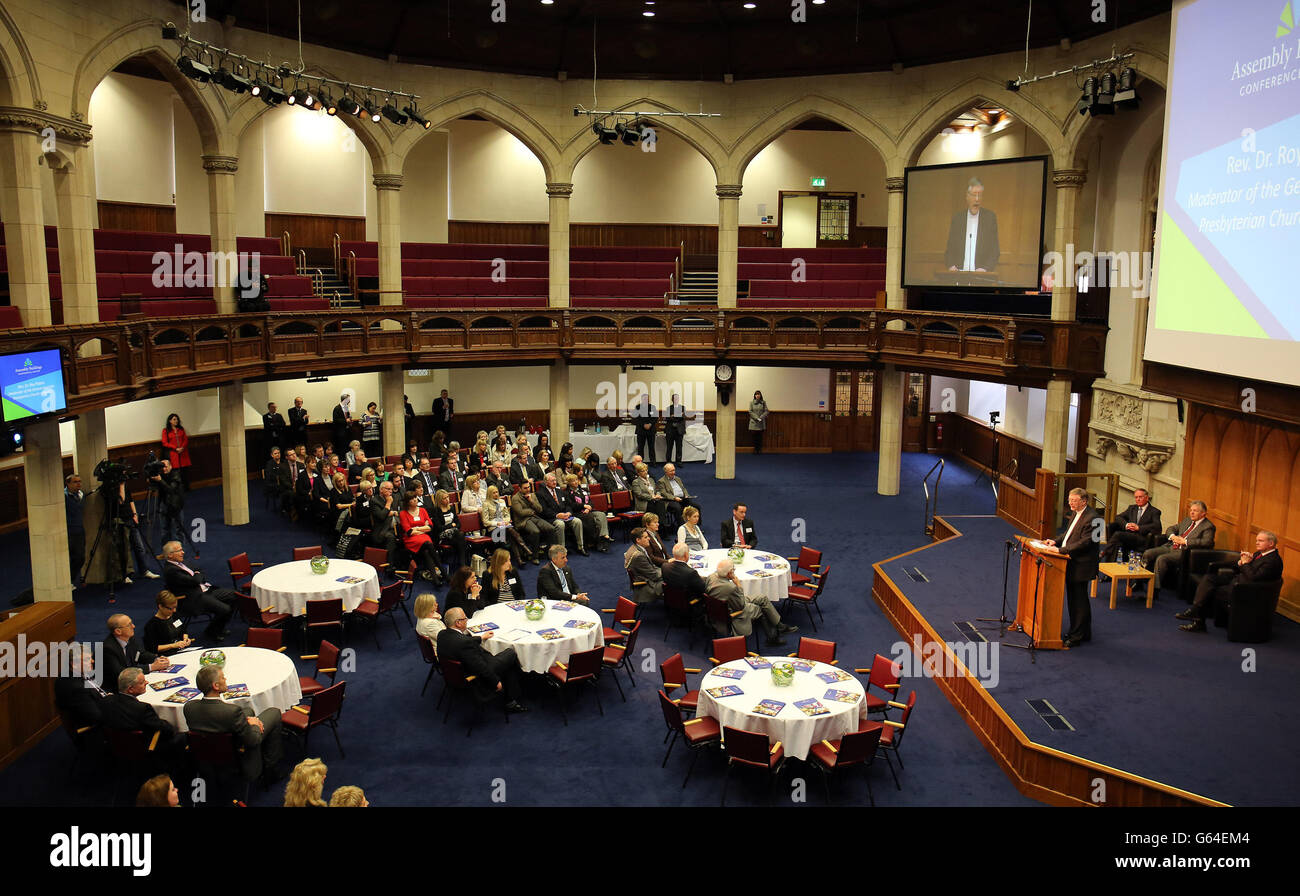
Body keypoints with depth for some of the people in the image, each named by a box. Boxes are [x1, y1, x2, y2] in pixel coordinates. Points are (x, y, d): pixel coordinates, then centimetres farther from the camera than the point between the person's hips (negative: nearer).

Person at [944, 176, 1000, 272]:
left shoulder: (990, 217, 7)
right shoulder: (957, 218, 11)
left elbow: (995, 250, 5)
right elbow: (950, 249, 12)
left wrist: (986, 268, -11)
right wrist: (951, 265, -6)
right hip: (960, 273, 1)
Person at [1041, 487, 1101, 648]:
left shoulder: (1092, 518, -19)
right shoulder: (1077, 514, 12)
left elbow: (1085, 542, -24)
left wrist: (1061, 550, -26)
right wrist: (1055, 540, 6)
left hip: (1081, 566, -10)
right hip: (1072, 565, 10)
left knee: (1079, 601, -1)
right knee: (1073, 600, 17)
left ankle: (1078, 636, 6)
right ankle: (1076, 631, 28)